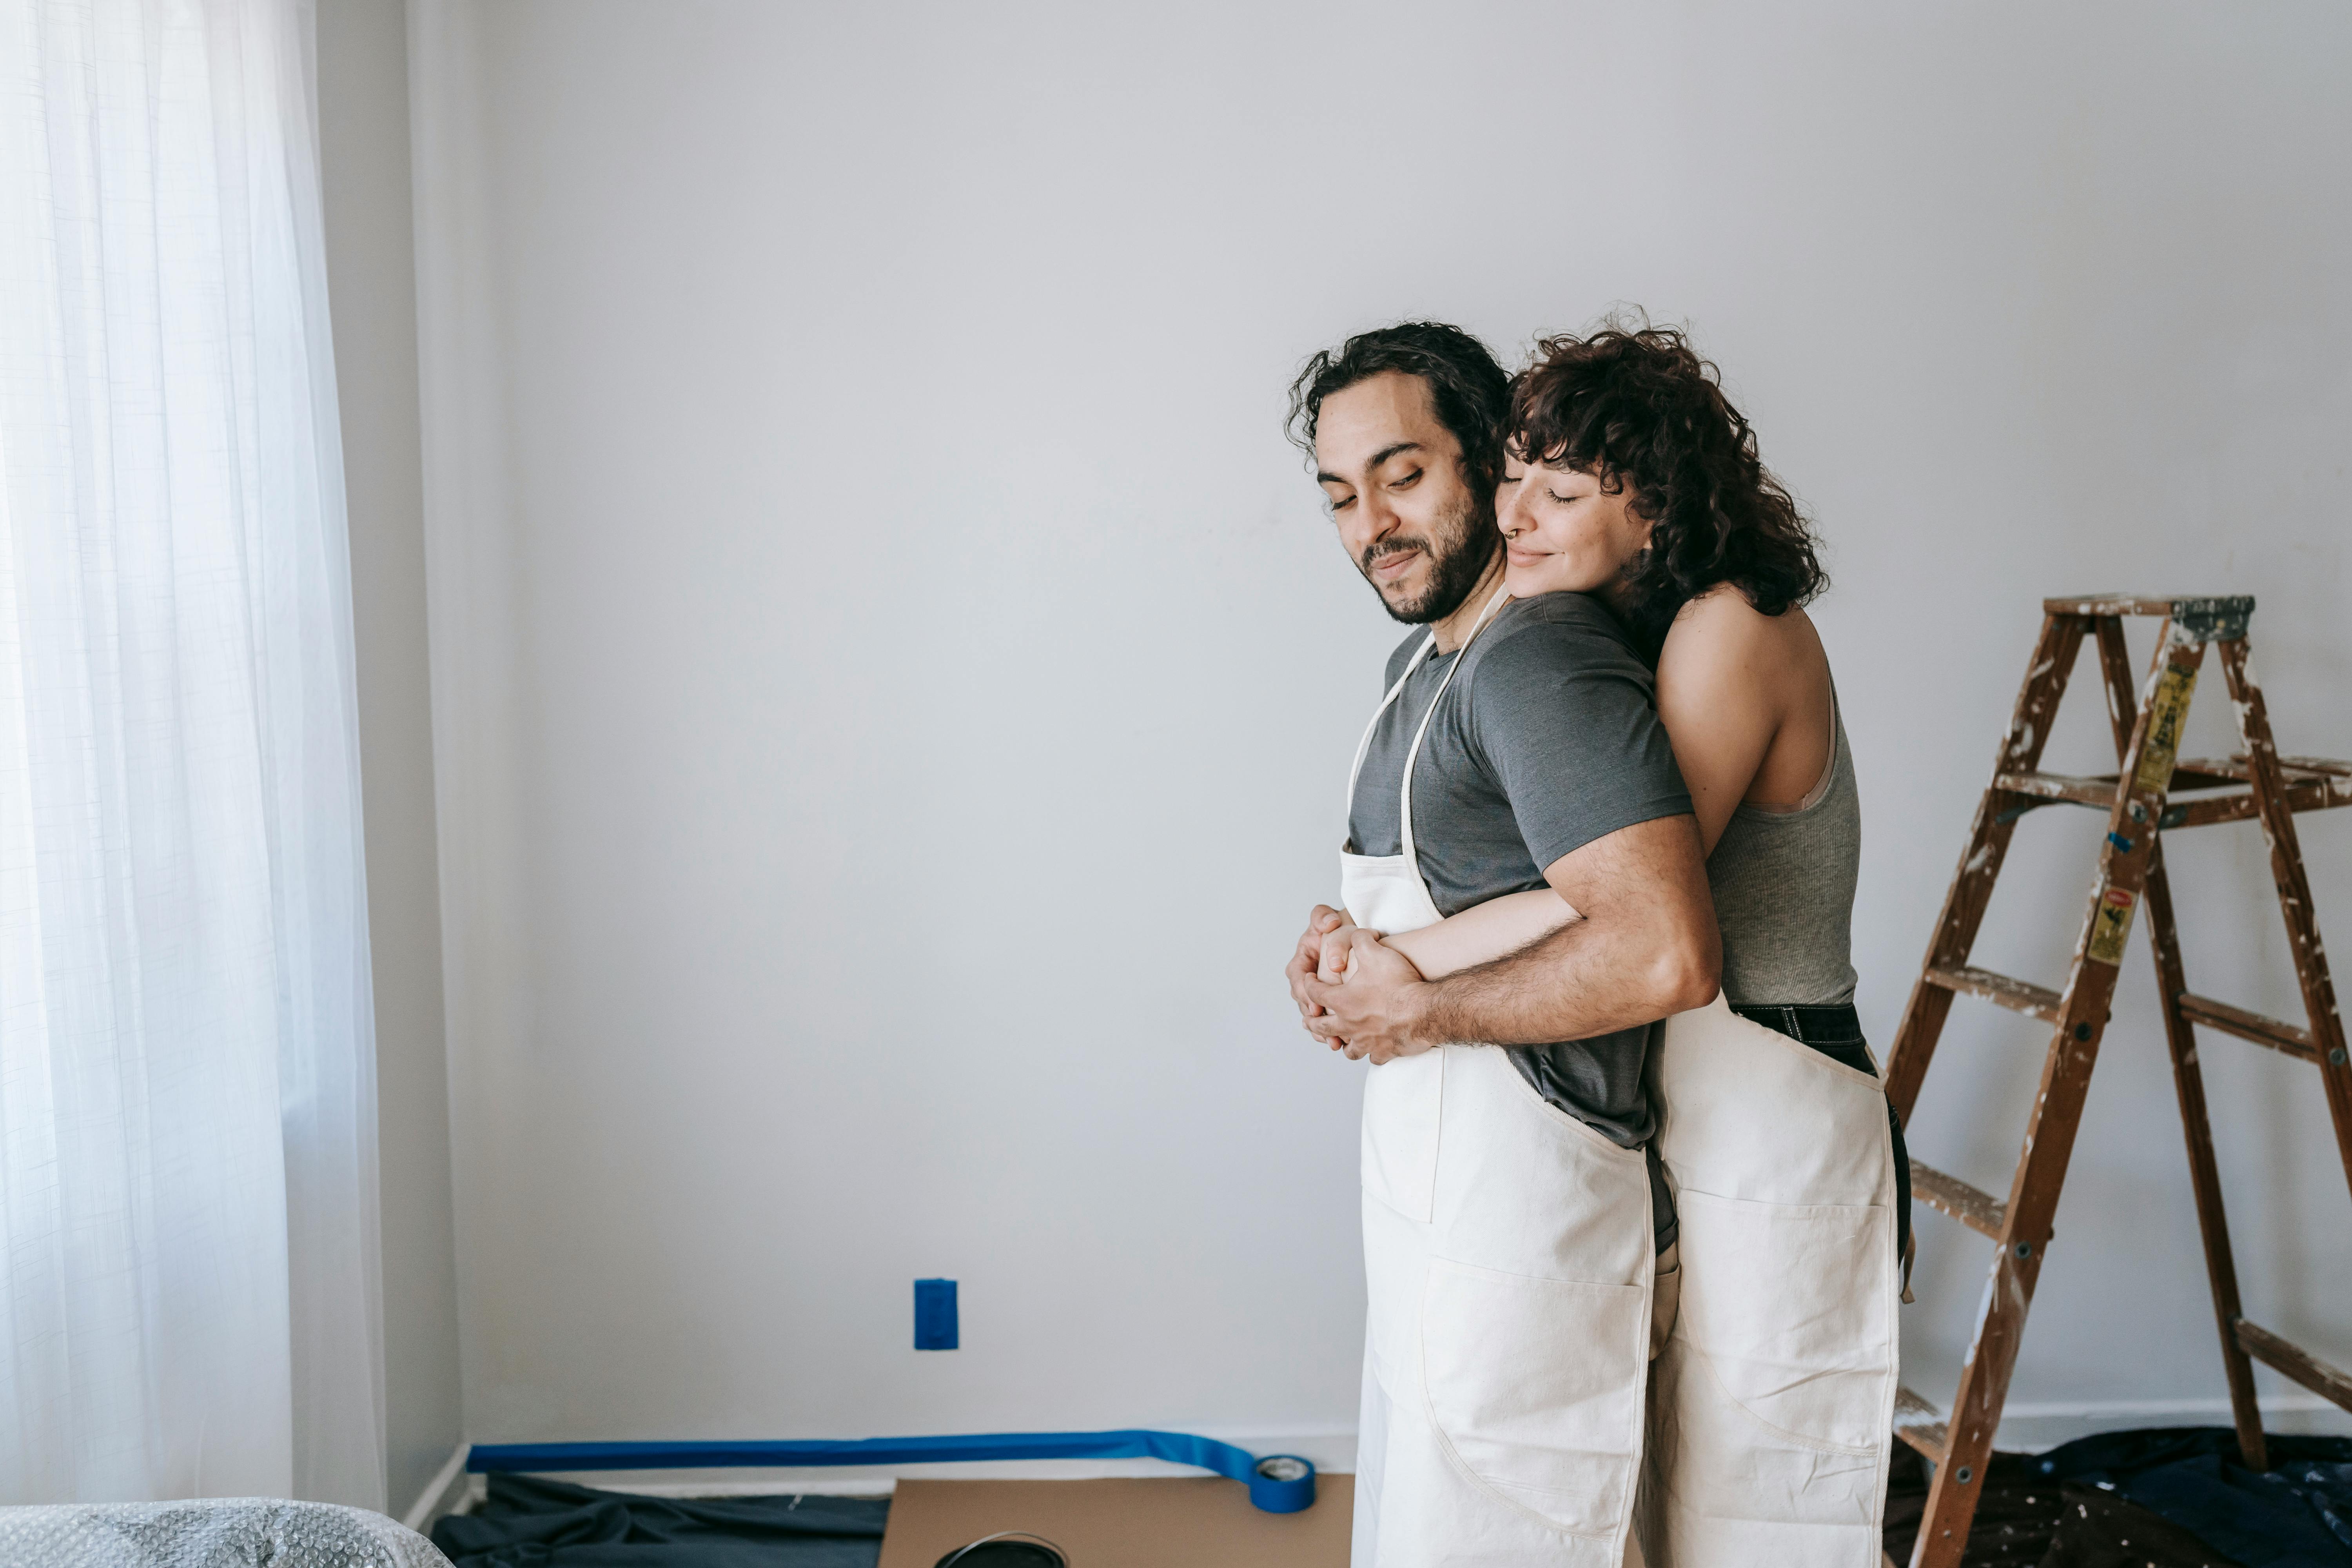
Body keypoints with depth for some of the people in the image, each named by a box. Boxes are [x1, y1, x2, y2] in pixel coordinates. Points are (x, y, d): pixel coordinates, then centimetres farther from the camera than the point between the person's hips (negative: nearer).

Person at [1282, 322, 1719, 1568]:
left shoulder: (1542, 661, -20)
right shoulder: (1422, 661, 14)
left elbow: (1665, 957, -31)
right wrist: (1352, 938, 5)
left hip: (1521, 1219, -10)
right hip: (1428, 1202, 10)